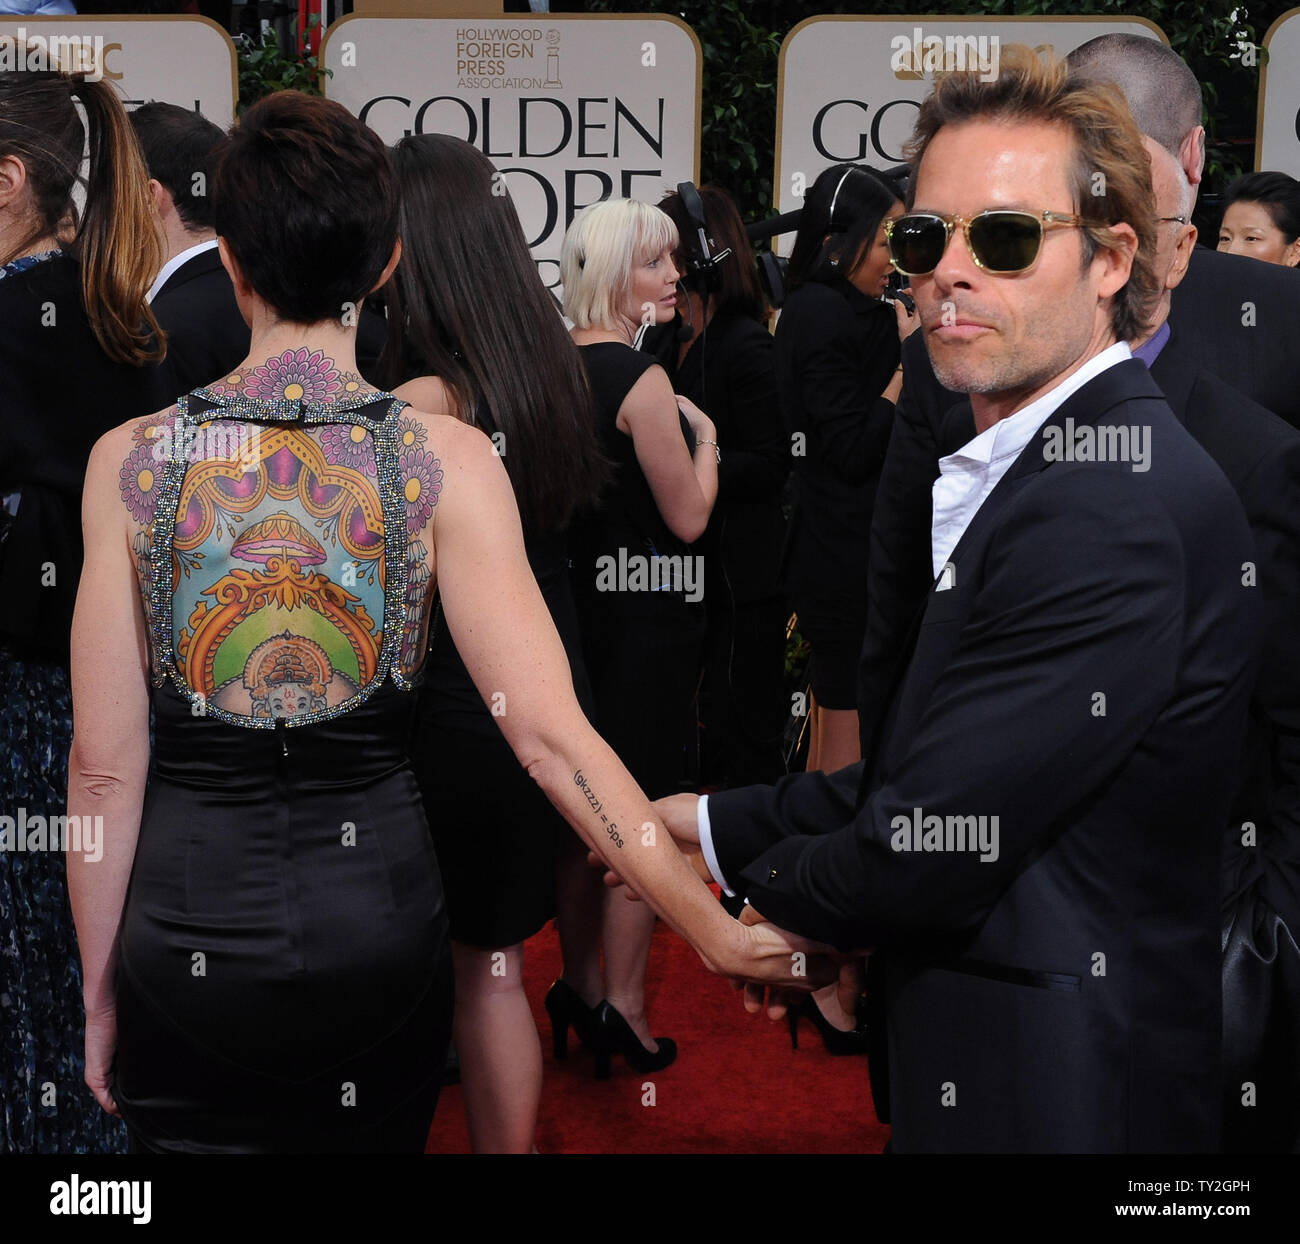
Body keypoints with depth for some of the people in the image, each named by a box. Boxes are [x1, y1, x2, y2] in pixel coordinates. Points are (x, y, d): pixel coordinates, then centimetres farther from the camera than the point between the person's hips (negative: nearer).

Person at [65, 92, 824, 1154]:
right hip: (377, 922, 1)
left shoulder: (132, 461, -9)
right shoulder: (447, 460, -11)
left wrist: (100, 988, 6)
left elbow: (106, 767, -6)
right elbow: (549, 734, -18)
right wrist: (717, 932, -12)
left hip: (187, 919, 0)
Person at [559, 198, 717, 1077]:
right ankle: (624, 1003, 10)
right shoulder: (641, 378, -18)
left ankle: (581, 980, 29)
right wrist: (704, 434, 2)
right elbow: (688, 516, -14)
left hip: (575, 600, 8)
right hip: (646, 612, -8)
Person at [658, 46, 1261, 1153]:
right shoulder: (1027, 470, 7)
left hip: (1046, 1098, -9)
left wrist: (770, 885, -5)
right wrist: (716, 824, 4)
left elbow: (924, 851, -24)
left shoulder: (1112, 510, -25)